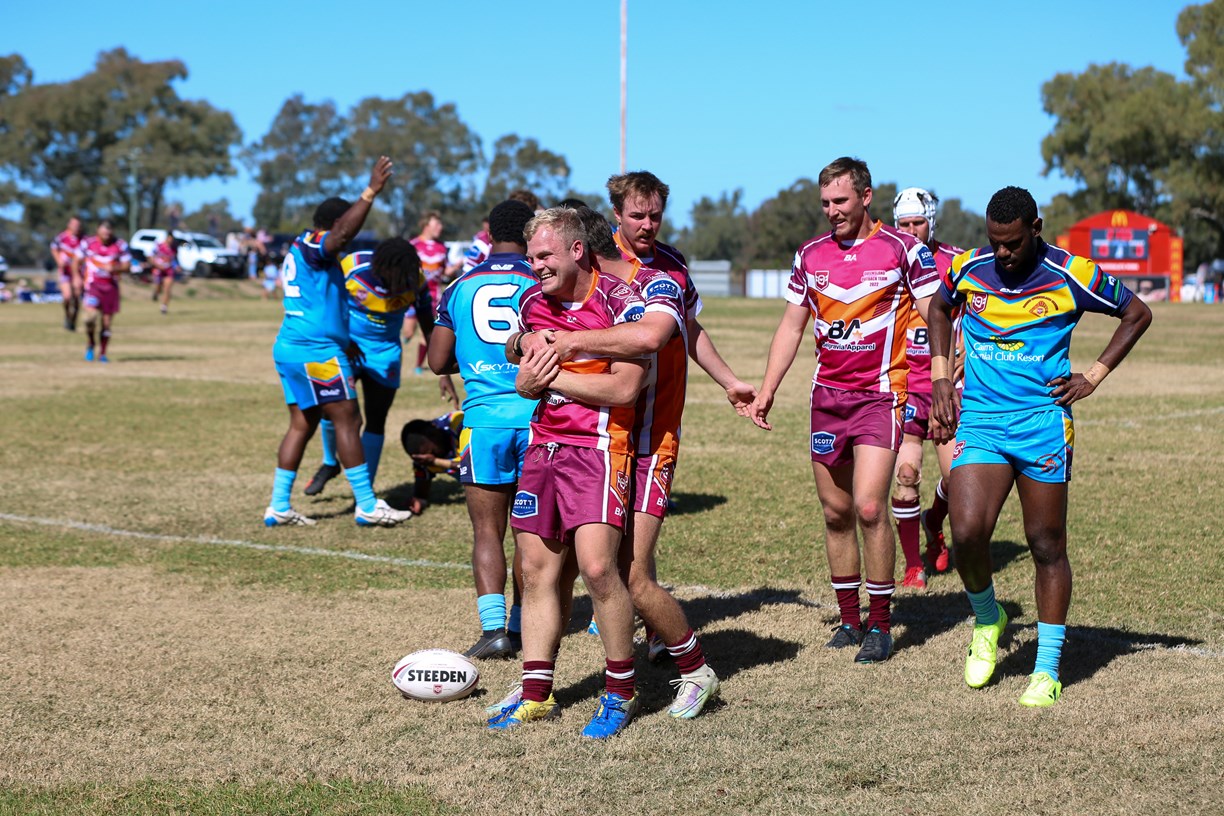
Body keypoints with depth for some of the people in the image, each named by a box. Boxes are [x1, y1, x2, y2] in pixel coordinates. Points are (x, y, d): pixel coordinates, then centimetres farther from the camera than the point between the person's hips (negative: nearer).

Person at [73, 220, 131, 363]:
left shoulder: (120, 245, -4)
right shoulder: (88, 243, -4)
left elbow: (127, 265, 0)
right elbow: (77, 261, 8)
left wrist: (114, 268, -19)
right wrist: (76, 276, -8)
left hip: (111, 286, 2)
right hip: (92, 284, -1)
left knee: (107, 321, 5)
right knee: (91, 314, -23)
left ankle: (102, 354, 21)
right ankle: (91, 344, 3)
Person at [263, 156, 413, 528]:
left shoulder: (299, 252, 21)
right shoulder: (313, 247, -11)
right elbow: (344, 233, -33)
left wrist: (343, 343, 35)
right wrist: (371, 192, -36)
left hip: (289, 346, 10)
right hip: (316, 351, -10)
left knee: (302, 423, 13)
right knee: (347, 419, -5)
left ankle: (279, 506, 12)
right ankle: (367, 505, -2)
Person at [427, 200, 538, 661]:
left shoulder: (460, 287, 6)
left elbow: (438, 362, 10)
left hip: (484, 419, 0)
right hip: (535, 415, 0)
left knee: (487, 531, 4)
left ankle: (493, 627, -10)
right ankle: (520, 626, 17)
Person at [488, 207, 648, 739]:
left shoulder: (621, 302, -12)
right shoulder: (532, 302, 9)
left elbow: (624, 387, -18)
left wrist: (555, 376, -12)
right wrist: (527, 379, -6)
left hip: (599, 446, -7)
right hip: (544, 443, 7)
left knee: (596, 566, -15)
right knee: (537, 569, 6)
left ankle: (621, 692, 2)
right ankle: (536, 694, 15)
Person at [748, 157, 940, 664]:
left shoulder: (903, 249, -4)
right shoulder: (811, 254, 8)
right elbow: (792, 326, 16)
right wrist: (766, 390, 11)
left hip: (880, 394, -5)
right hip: (827, 395, 5)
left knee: (869, 506, -13)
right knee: (835, 512, 6)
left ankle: (880, 624, -1)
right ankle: (849, 618, 19)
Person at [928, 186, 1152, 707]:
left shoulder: (1071, 276, -6)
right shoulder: (967, 269, 2)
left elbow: (1137, 314, 8)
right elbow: (939, 310, 25)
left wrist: (1092, 377, 2)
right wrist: (940, 377, 14)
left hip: (1043, 423, -2)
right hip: (978, 421, 2)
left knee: (1047, 546, 1)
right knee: (967, 532, -15)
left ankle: (1047, 670, 13)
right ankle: (986, 619, 16)